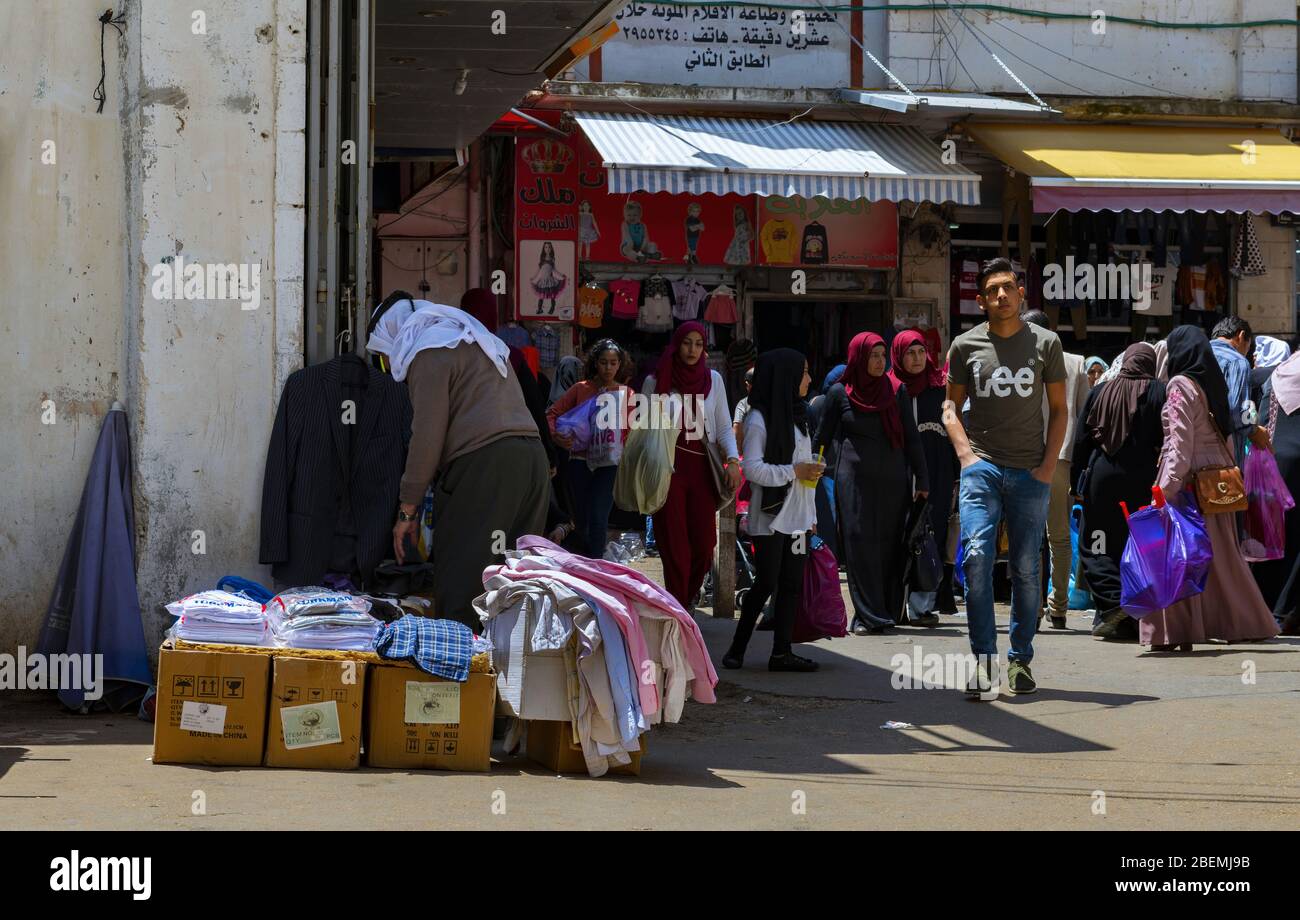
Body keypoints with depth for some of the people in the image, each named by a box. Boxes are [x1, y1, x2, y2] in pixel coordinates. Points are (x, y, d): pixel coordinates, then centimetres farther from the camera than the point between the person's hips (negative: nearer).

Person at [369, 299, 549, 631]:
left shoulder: (430, 353, 1)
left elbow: (428, 437, -7)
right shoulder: (479, 341, 29)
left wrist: (406, 510, -3)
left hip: (483, 464, -8)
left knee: (459, 591, -8)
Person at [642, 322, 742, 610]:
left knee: (703, 542, -3)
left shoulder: (713, 379, 10)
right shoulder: (656, 381, 5)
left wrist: (733, 460, -6)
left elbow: (723, 426, 10)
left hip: (702, 467, 2)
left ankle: (689, 596, 23)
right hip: (669, 468, -2)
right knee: (675, 544, -5)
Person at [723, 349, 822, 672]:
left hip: (796, 516, 8)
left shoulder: (796, 415, 17)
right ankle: (737, 648, 2)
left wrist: (810, 513, 18)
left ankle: (782, 652, 5)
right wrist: (794, 472, -17)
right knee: (766, 583, -7)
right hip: (770, 513, -8)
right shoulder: (759, 419, -9)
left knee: (792, 584, 4)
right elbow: (753, 468, -16)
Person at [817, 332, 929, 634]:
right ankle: (868, 616, -8)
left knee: (889, 546, 1)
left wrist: (922, 481, 4)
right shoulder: (840, 393, 4)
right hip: (855, 480, -2)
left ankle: (888, 612, 8)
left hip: (892, 480, 2)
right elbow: (823, 438, 10)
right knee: (861, 545, -7)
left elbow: (911, 438, 8)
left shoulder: (896, 391, 8)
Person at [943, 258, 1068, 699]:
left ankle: (1021, 659, 12)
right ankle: (985, 660, -15)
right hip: (981, 466, -1)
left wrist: (1049, 464, -1)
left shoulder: (1045, 343, 7)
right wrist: (966, 454, -3)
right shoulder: (966, 346, 6)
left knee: (1026, 568, 2)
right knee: (977, 556, -16)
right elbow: (950, 406, 12)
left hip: (1030, 472, 1)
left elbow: (1058, 409, 11)